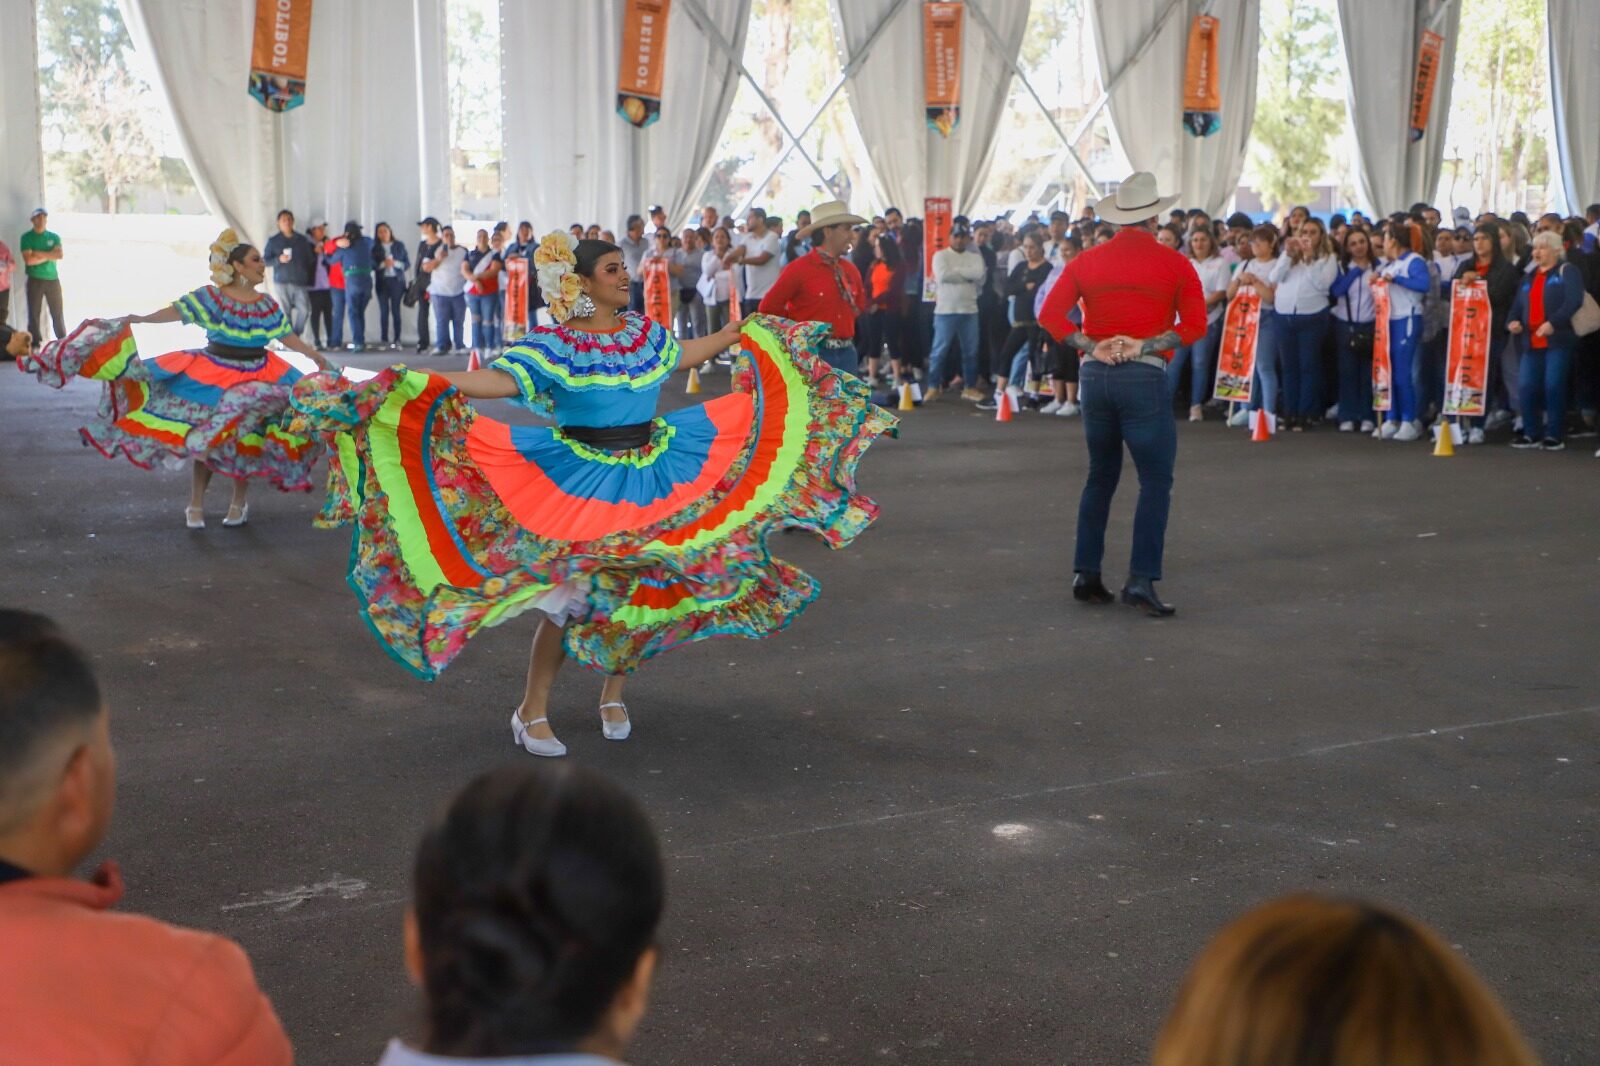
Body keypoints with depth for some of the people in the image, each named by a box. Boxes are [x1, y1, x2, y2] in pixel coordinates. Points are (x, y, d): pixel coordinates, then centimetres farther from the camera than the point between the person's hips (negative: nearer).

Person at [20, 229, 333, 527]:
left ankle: (239, 503, 19)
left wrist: (315, 356, -6)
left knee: (246, 439, 2)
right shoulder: (210, 297, -7)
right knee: (202, 438, 0)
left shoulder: (267, 305, 3)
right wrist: (139, 319, -28)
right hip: (211, 373, -2)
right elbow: (175, 311, -14)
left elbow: (288, 337, 5)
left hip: (255, 379, 2)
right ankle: (196, 504, 12)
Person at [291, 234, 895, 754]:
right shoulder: (552, 344, -12)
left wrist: (742, 332, 33)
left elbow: (682, 356, 26)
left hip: (652, 476, 6)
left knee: (643, 588, 8)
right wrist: (433, 384, -41)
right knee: (570, 596, -6)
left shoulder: (645, 332, 6)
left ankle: (613, 694, 29)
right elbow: (503, 380, -26)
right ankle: (532, 713, 7)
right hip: (579, 483, -6)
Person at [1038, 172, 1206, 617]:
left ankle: (1086, 573, 16)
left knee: (1100, 477, 16)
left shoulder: (1087, 261, 7)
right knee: (1156, 480, 0)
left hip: (1095, 375, 5)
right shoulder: (1174, 263, -1)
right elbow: (1195, 324, -10)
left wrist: (1091, 347, -7)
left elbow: (1050, 314, -2)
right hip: (1144, 377, -4)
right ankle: (1141, 579, -9)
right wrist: (1146, 346, -12)